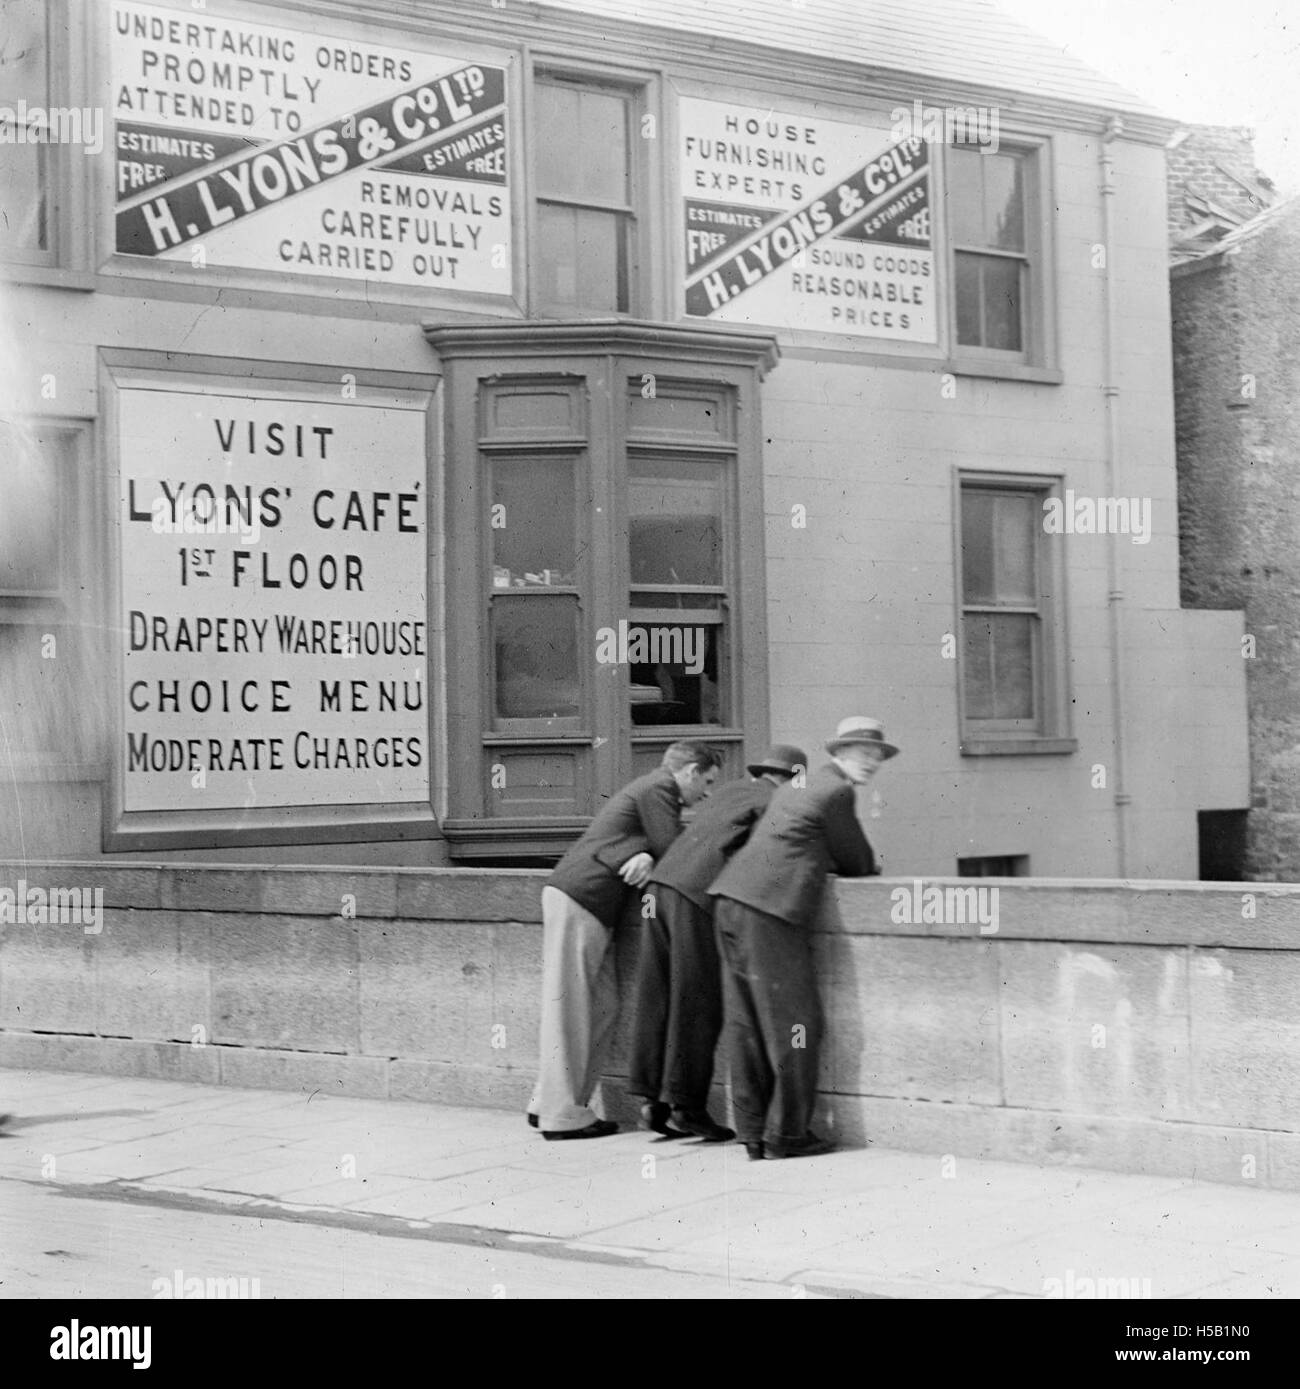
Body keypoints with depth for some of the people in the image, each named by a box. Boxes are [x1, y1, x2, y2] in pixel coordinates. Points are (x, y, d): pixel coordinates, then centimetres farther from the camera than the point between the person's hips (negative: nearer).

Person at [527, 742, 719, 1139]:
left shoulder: (652, 788, 23)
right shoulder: (658, 788, -8)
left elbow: (666, 850, 10)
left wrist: (645, 856, -9)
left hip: (593, 907, 10)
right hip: (576, 898, -10)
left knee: (603, 1006, 8)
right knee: (569, 1008, -6)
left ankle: (548, 1104, 13)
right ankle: (562, 1115, -4)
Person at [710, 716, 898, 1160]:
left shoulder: (796, 787, 26)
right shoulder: (837, 792, -2)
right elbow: (858, 865, 3)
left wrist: (858, 861, 24)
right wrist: (869, 864, 25)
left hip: (731, 901, 9)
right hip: (770, 911, -9)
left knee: (747, 1024, 10)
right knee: (794, 1023, -2)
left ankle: (754, 1133, 14)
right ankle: (787, 1134, 1)